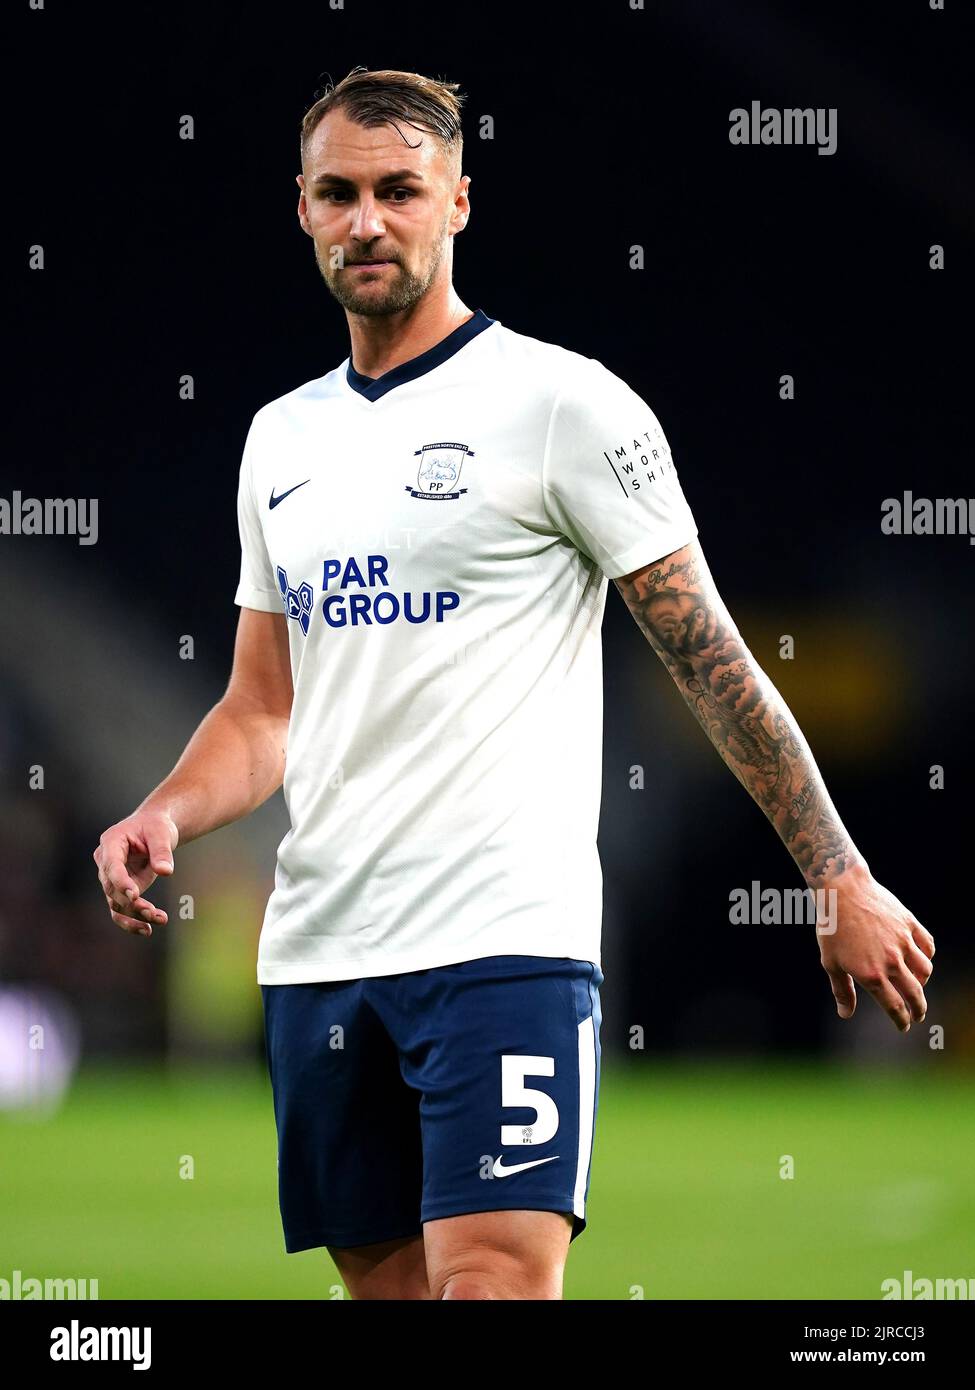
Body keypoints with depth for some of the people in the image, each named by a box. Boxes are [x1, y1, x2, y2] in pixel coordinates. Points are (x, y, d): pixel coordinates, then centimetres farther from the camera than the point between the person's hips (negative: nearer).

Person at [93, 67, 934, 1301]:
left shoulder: (561, 401, -3)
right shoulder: (282, 436, 16)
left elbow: (709, 658, -3)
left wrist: (842, 882, -4)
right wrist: (162, 819, 1)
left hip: (501, 939, -6)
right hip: (315, 954, 7)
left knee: (493, 1285, -18)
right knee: (387, 1288, 8)